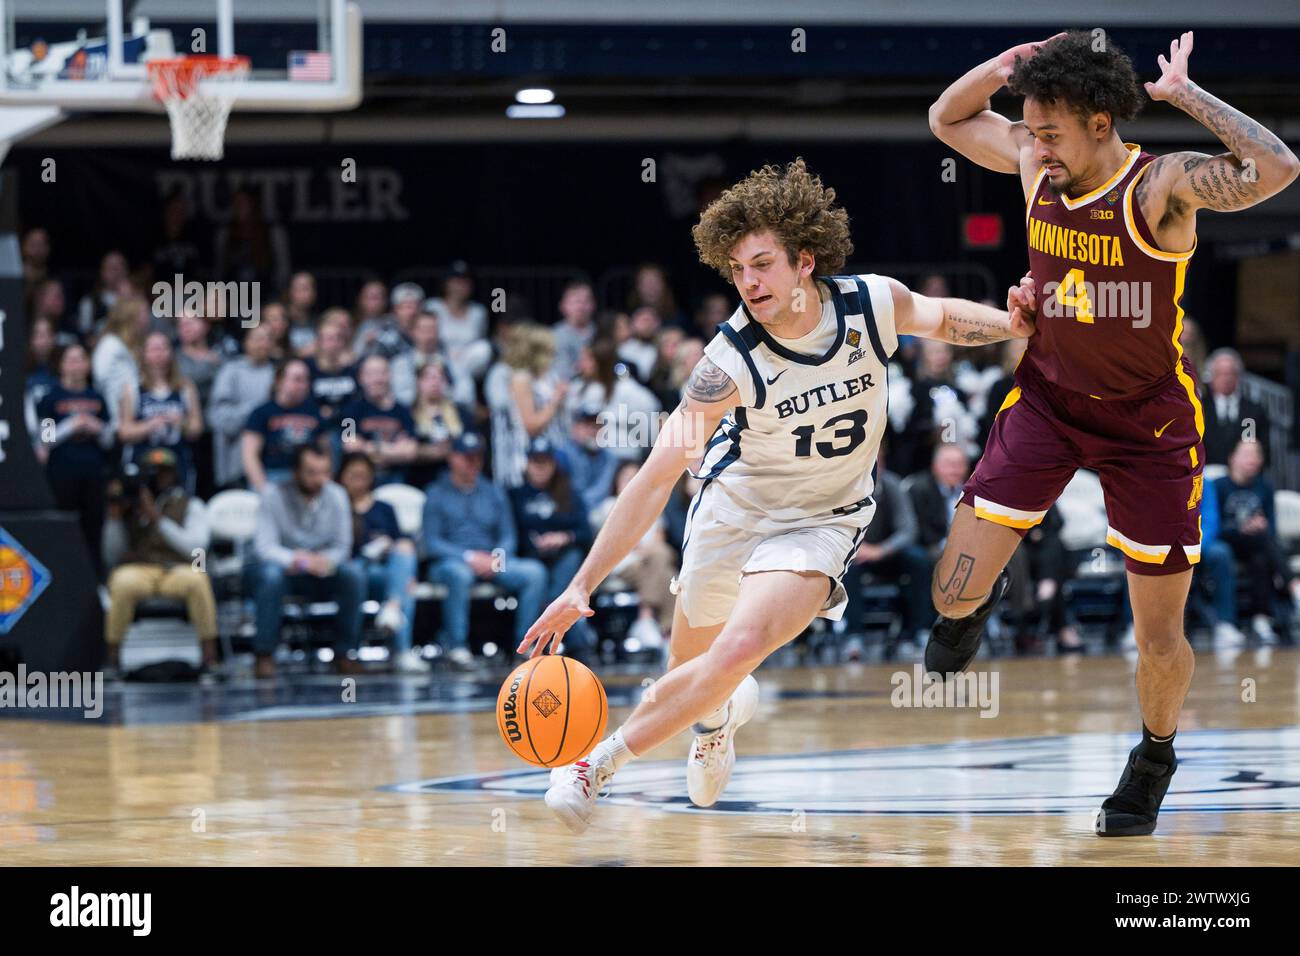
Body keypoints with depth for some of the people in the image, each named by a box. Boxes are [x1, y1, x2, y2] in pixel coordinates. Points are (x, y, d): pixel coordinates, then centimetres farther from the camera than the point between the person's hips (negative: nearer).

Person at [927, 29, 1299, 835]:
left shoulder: (1162, 187, -25)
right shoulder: (1036, 166, -8)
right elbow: (948, 118, 10)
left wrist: (1185, 94, -34)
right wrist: (1005, 66, -10)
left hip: (1149, 421, -4)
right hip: (1047, 399, 4)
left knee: (1160, 637, 5)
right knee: (955, 593, -6)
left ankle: (1156, 754, 35)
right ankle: (978, 597, 32)